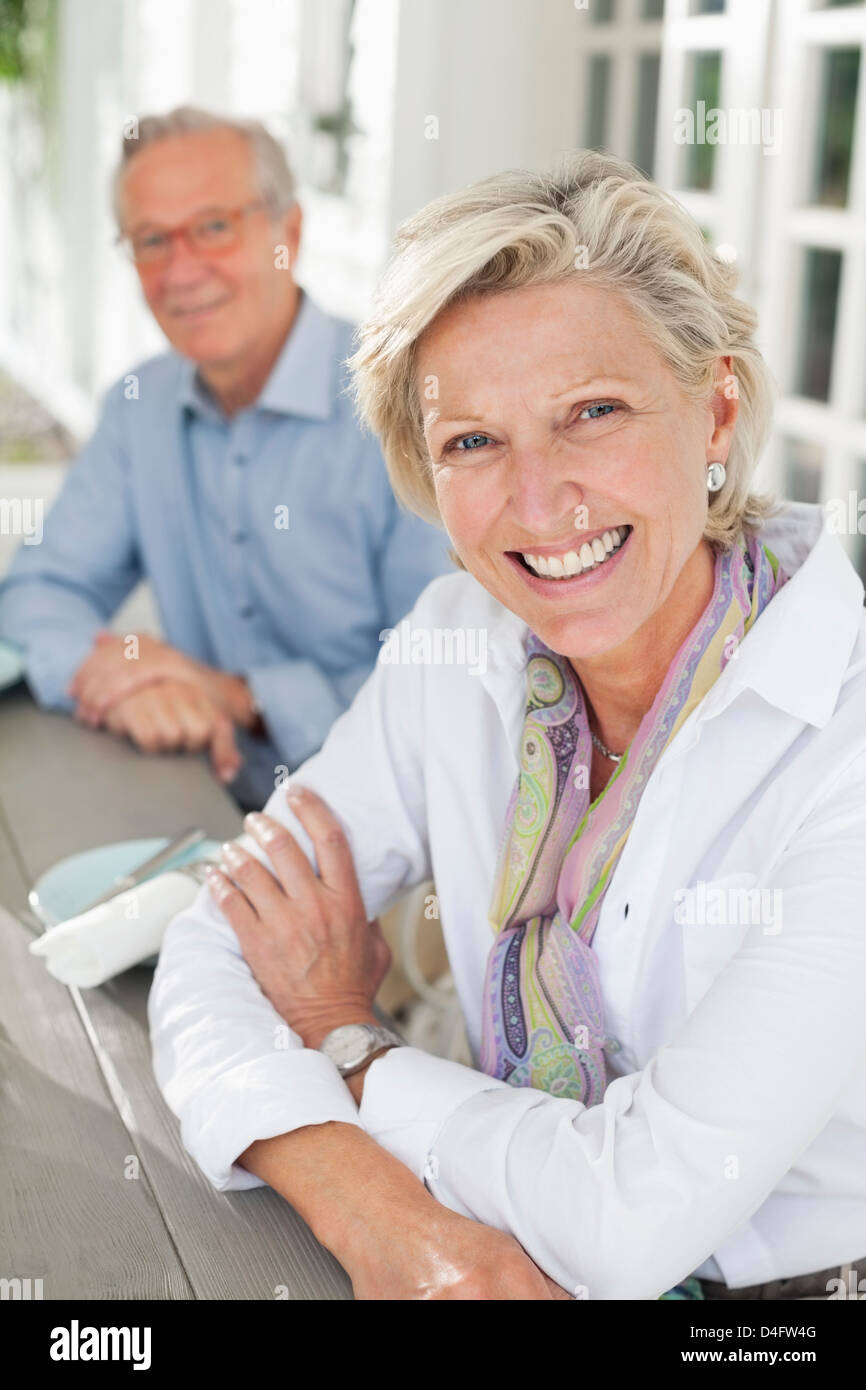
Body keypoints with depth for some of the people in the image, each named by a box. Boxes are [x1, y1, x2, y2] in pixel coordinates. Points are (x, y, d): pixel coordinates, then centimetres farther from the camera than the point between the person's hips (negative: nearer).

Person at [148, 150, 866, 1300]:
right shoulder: (454, 649, -3)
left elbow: (634, 1217, -22)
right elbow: (211, 956, -4)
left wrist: (348, 1045, -8)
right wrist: (376, 1211, -21)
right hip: (510, 1265, 3)